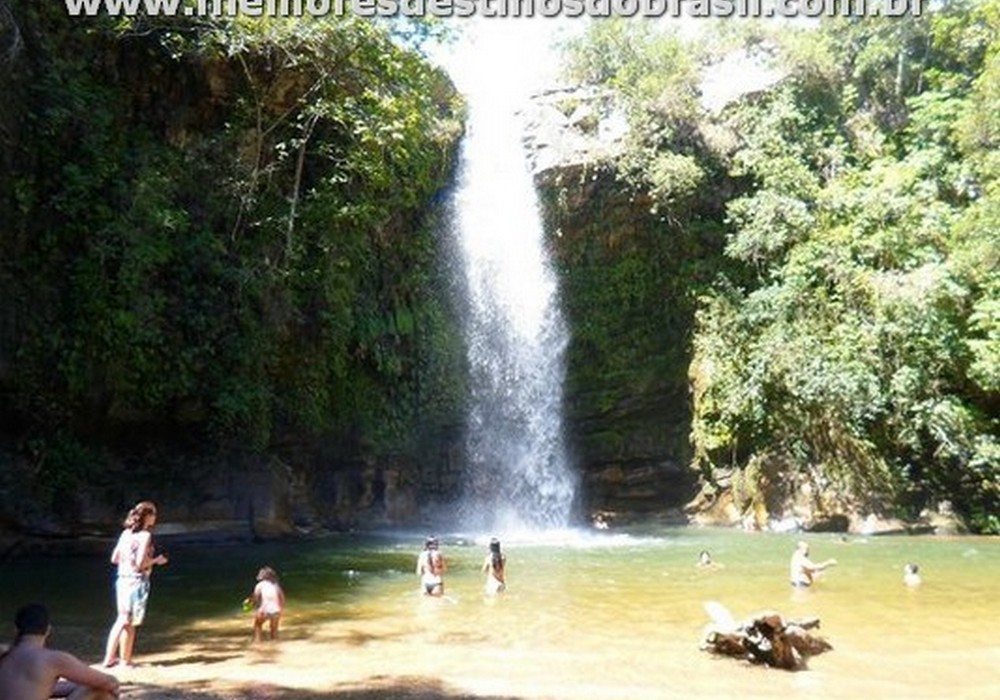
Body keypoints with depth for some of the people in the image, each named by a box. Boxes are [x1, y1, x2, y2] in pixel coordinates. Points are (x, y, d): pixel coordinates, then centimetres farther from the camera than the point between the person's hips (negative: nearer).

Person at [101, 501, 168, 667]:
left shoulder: (126, 533, 7)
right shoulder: (145, 535, -14)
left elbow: (114, 558, 10)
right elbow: (141, 563, -20)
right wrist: (157, 560, -4)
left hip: (122, 580, 7)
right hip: (137, 582, -7)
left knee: (122, 619, 18)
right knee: (130, 623, 5)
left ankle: (109, 657, 22)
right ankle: (125, 660, 16)